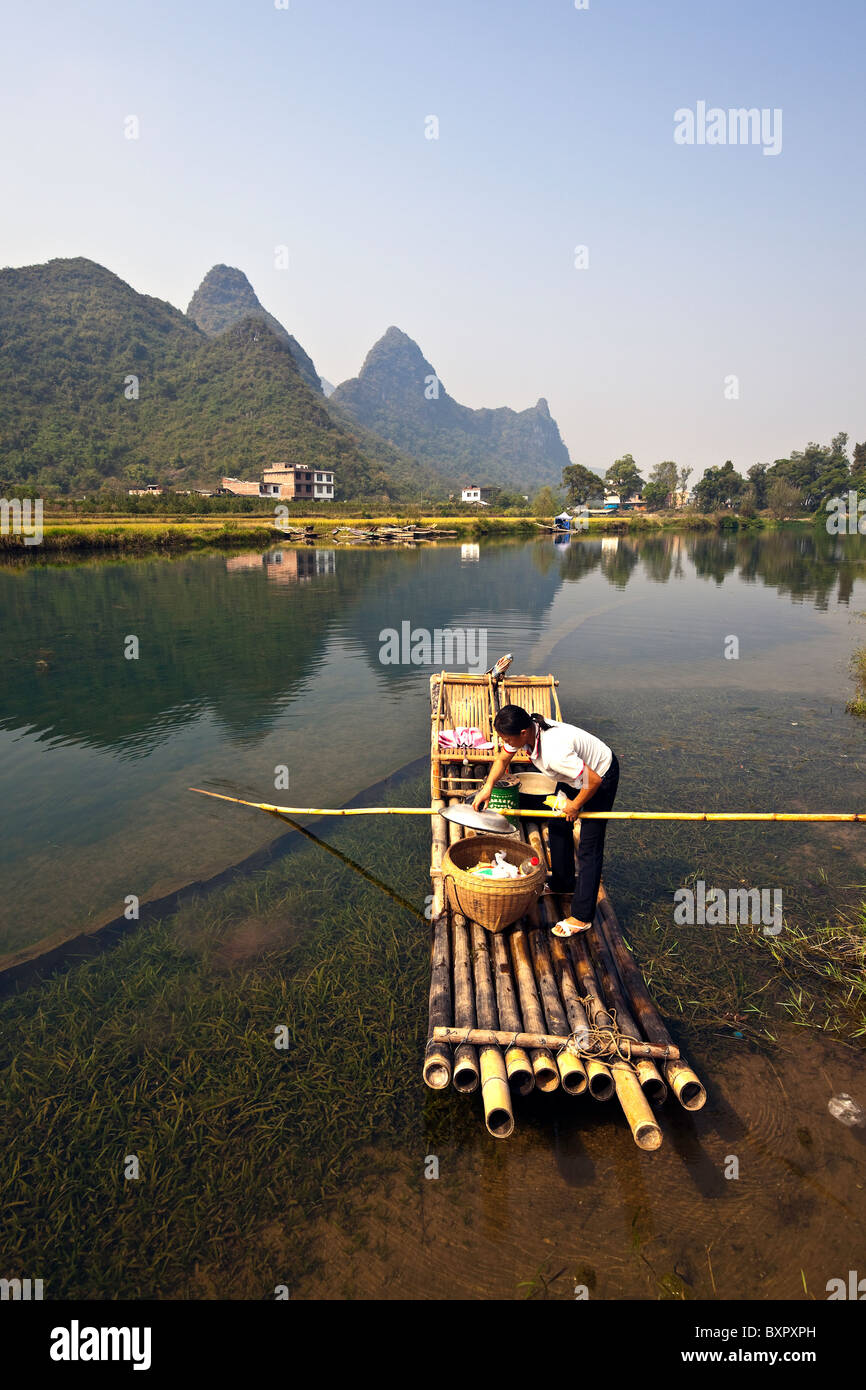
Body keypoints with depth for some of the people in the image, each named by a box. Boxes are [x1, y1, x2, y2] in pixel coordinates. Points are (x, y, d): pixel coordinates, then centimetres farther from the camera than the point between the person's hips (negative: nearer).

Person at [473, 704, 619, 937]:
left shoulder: (555, 752, -42)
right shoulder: (526, 730, -18)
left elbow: (593, 780, -35)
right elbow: (502, 760, 1)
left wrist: (575, 806, -17)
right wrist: (488, 787, -13)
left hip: (601, 775, -9)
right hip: (575, 772, 9)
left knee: (589, 847, -6)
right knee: (558, 826, 18)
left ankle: (581, 917, 0)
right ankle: (563, 883, 37)